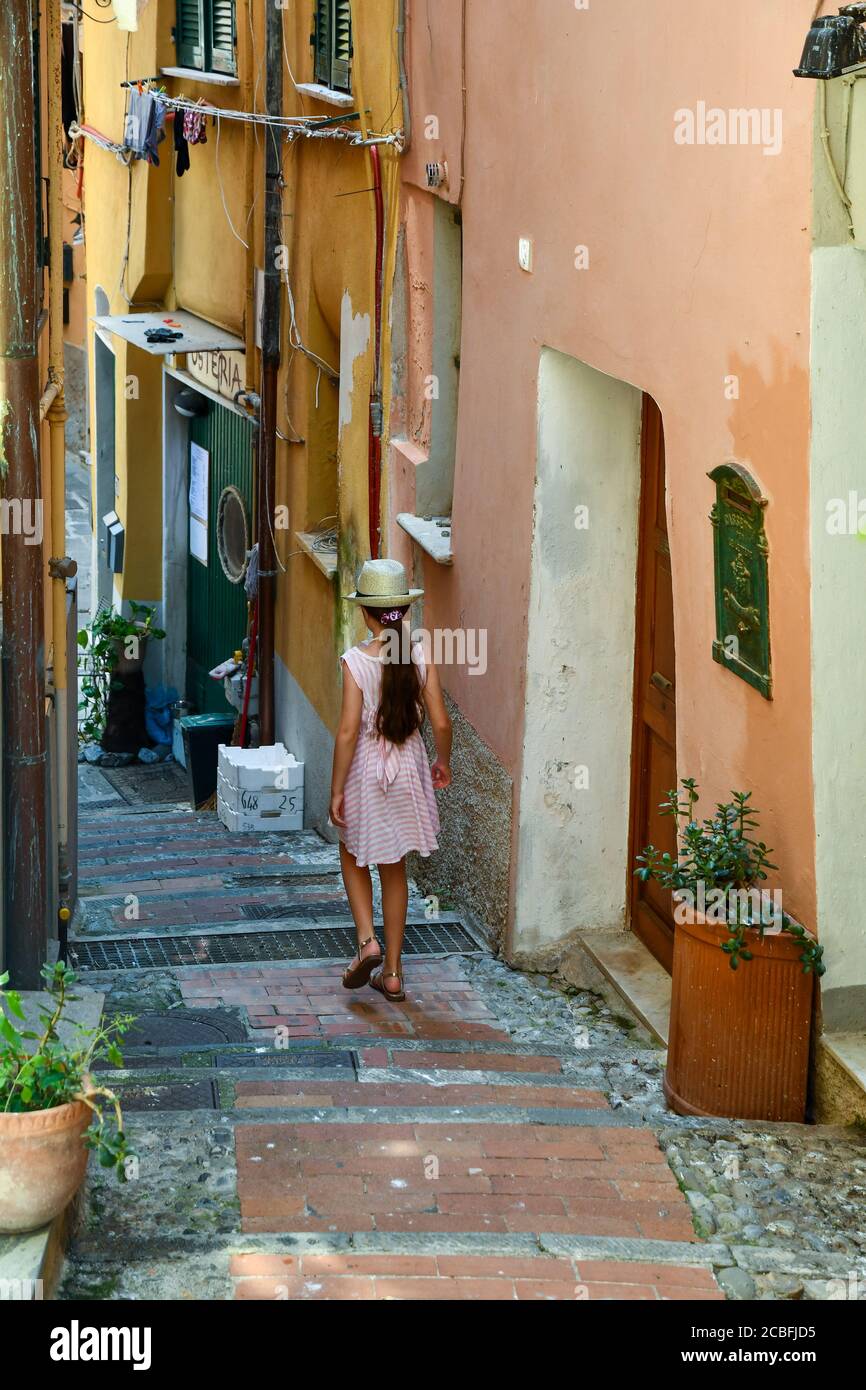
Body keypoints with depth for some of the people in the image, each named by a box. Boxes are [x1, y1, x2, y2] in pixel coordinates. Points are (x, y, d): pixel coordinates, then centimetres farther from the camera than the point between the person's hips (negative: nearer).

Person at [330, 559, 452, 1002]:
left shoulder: (356, 660, -16)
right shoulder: (421, 656, -8)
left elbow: (348, 731, -17)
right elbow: (441, 723, -6)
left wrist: (336, 790, -9)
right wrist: (443, 762, 13)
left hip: (365, 770, -3)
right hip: (408, 769, 3)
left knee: (354, 857, 22)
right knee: (394, 869, 15)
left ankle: (367, 941, 2)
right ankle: (392, 971, 19)